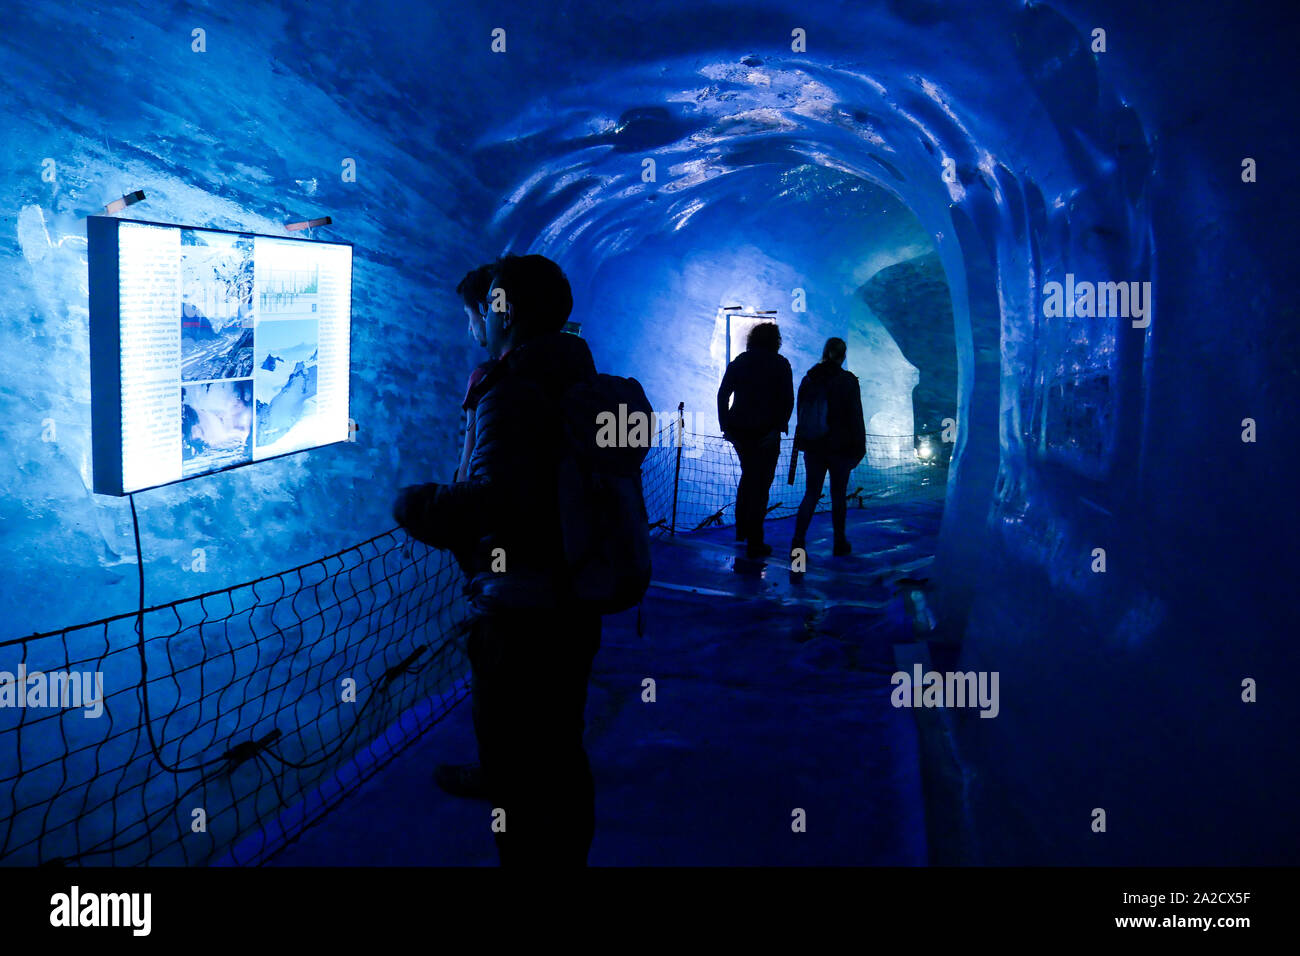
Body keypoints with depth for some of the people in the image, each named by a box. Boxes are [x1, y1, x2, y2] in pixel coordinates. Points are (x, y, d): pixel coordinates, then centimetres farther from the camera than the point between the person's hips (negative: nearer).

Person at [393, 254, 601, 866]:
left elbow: (499, 500, -32)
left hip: (520, 620, -9)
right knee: (560, 757, 23)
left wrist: (417, 506, -17)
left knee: (515, 776, 4)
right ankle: (569, 854, 39)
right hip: (576, 605, 9)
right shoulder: (581, 385, 9)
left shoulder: (511, 395, -19)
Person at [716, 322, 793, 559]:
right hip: (765, 431, -4)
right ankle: (754, 543, 1)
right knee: (761, 482, 1)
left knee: (748, 475, 25)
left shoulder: (738, 361, 8)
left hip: (739, 430, 4)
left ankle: (741, 529, 30)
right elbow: (787, 400, -12)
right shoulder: (780, 364, -2)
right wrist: (778, 428, -13)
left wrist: (725, 426, 4)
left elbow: (722, 394, 3)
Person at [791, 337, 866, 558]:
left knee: (811, 493, 8)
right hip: (839, 447, -3)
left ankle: (798, 541, -4)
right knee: (839, 495, 8)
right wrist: (859, 447, -1)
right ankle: (840, 543, 17)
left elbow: (800, 413, 9)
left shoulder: (808, 379, 4)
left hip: (812, 447, 3)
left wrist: (801, 441, 16)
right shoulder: (847, 381, -7)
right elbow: (856, 416, -7)